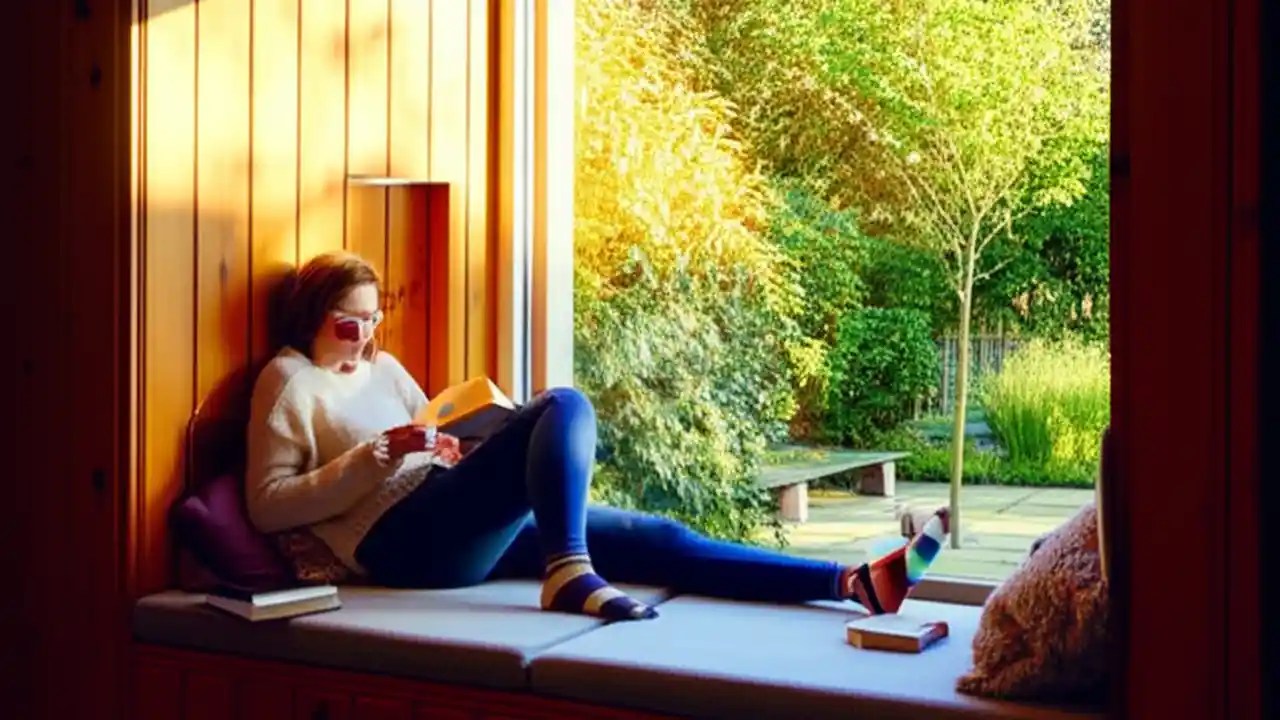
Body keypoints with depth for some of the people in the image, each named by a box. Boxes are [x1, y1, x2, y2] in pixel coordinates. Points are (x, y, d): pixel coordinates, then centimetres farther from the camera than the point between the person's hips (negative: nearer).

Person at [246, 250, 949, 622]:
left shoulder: (384, 368, 24)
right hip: (405, 539, -7)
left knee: (649, 535, -5)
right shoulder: (288, 380, 4)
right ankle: (568, 570, -40)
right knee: (563, 406, -24)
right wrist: (376, 456, -13)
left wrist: (454, 451, 4)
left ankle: (855, 582, -9)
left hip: (472, 531, 7)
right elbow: (268, 506, -5)